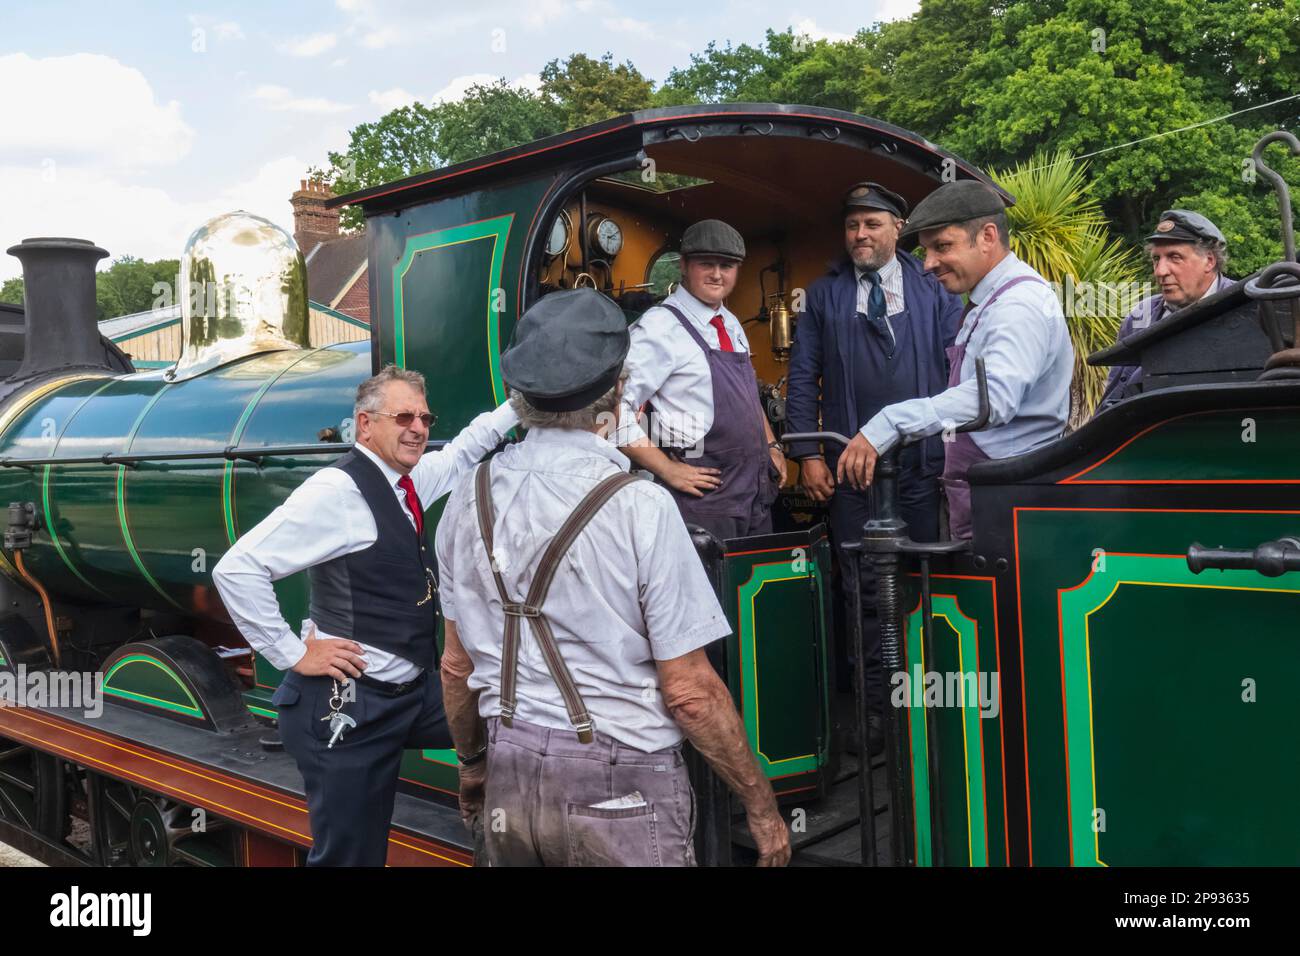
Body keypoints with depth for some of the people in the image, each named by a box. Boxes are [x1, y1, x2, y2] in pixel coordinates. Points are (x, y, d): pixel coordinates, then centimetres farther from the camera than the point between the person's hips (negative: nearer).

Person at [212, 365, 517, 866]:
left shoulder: (409, 481, 6)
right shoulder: (337, 490, -19)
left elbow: (466, 448, 26)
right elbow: (236, 568, -22)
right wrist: (292, 654, -17)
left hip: (415, 692, 8)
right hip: (349, 708, -8)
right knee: (349, 856, 3)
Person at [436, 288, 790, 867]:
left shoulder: (470, 499, -2)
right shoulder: (638, 506, -17)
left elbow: (457, 665, 7)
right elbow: (690, 693, -15)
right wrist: (762, 807, -3)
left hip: (511, 779, 5)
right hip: (619, 790, -5)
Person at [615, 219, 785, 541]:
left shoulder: (731, 325, 13)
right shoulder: (662, 327, -13)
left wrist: (771, 447, 14)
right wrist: (668, 470, -17)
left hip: (757, 490, 8)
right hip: (704, 496, -8)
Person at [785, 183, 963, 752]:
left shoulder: (934, 289, 9)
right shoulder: (824, 295, 9)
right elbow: (803, 378, 6)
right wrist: (808, 453, -2)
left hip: (924, 462, 0)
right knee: (864, 587, 4)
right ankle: (876, 706, 14)